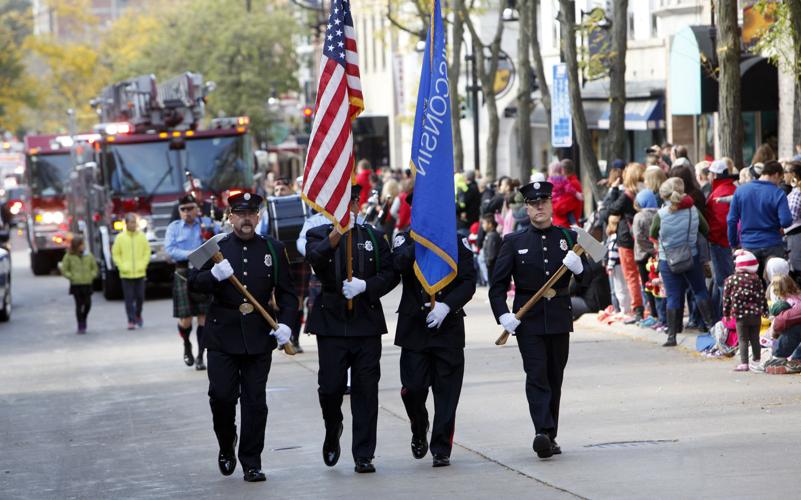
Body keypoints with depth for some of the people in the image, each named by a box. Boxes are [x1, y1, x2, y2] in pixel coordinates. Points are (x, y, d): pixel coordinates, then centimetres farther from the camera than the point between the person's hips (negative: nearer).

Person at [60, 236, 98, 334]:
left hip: (87, 284, 2)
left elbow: (95, 268, 15)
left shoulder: (89, 256, 5)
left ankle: (83, 318, 25)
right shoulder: (69, 257, -2)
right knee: (79, 305, -3)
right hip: (76, 284, -2)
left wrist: (91, 276, 1)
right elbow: (64, 270, 2)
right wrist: (71, 277, -7)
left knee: (87, 304, -4)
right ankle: (81, 326, 4)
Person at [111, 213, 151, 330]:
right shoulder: (120, 237, -1)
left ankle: (138, 315, 30)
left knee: (140, 296, 7)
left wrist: (143, 264, -4)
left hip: (140, 273, 1)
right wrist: (122, 266, -7)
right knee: (129, 298, -1)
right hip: (126, 274, -1)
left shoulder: (141, 236, 2)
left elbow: (147, 251, 7)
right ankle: (131, 320, 2)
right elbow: (115, 254, 3)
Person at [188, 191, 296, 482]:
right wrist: (213, 275, -19)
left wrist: (285, 323, -6)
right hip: (222, 336, -1)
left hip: (259, 338, 1)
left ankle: (251, 463, 8)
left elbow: (287, 293, 9)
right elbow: (192, 284, 1)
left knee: (255, 402, 1)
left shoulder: (273, 249, 7)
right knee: (221, 396, -5)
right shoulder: (216, 248, 4)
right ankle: (226, 447, 21)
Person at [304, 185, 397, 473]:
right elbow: (314, 259, -16)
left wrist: (365, 285, -11)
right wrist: (338, 232, -30)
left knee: (366, 390, 0)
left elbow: (390, 274, 6)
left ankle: (364, 456, 6)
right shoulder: (319, 235, 6)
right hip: (331, 323, -1)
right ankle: (333, 431, 26)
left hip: (367, 323, 1)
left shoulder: (374, 236, 12)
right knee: (330, 387, -5)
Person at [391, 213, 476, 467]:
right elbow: (399, 264, -16)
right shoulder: (405, 240, 5)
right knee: (413, 388, -5)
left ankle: (441, 450, 6)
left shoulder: (458, 243, 6)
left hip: (449, 326, 0)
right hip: (414, 328, 0)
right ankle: (419, 432, 24)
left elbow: (469, 282, -1)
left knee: (447, 391, -1)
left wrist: (447, 305, -15)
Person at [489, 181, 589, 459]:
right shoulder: (514, 242, 3)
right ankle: (543, 433, -25)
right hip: (528, 320, -3)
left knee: (555, 377, 7)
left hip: (559, 319, 3)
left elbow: (589, 278, 9)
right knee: (536, 374, -14)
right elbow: (498, 285, 3)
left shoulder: (568, 237, 8)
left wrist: (579, 267, -14)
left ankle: (549, 437, 15)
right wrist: (503, 315, -11)